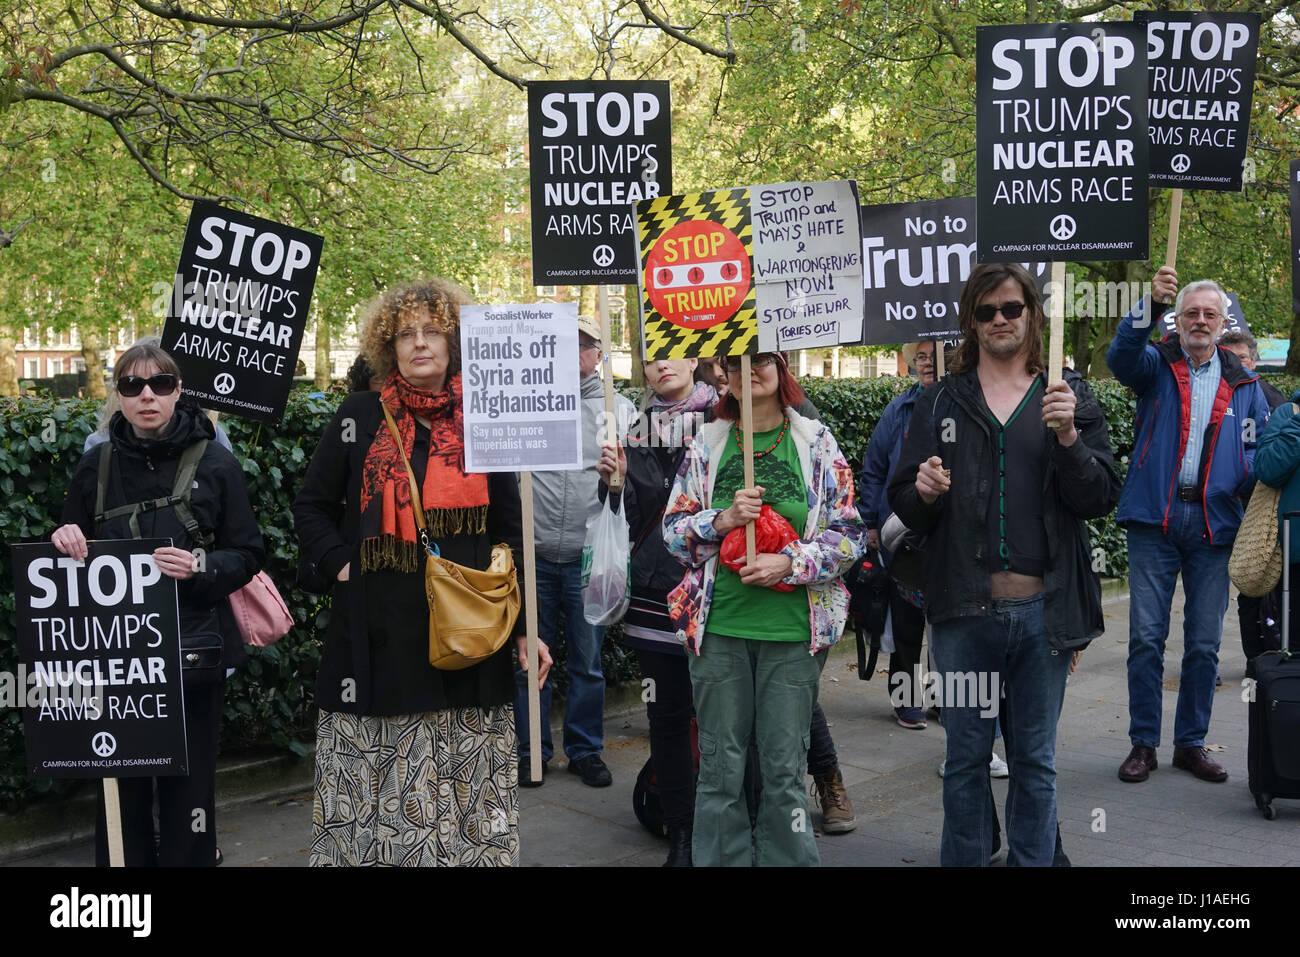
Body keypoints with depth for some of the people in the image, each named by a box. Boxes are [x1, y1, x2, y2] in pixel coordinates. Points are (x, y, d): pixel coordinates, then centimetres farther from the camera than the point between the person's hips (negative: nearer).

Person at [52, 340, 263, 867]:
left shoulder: (215, 462, -1)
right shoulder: (96, 465, 6)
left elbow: (247, 556, 1)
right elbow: (76, 556, 15)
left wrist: (201, 566, -17)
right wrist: (65, 542, -7)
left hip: (193, 653, -2)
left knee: (188, 790, 5)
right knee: (121, 789, 5)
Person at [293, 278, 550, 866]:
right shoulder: (359, 417, 4)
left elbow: (509, 531, 9)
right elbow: (312, 505, 10)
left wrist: (525, 626, 5)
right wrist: (339, 565, -6)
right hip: (380, 639, -1)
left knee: (467, 790, 7)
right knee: (372, 794, 5)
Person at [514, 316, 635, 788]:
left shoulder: (620, 408, 8)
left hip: (590, 557, 0)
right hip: (533, 554, 0)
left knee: (588, 661, 9)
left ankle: (585, 749, 23)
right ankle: (532, 750, 21)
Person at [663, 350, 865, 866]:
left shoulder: (817, 443, 2)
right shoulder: (707, 445, 6)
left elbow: (849, 534, 1)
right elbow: (673, 528, 7)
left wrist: (790, 563, -13)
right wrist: (723, 520, -12)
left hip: (793, 628, -1)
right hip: (718, 625, 1)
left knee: (785, 766, 5)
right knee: (720, 765, 8)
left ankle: (785, 859, 22)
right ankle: (720, 860, 22)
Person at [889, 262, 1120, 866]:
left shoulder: (1070, 397, 7)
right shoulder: (940, 402, 9)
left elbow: (1101, 499, -1)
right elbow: (903, 504, 9)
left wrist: (1068, 437, -16)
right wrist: (924, 493, -13)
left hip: (1043, 611, 0)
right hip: (965, 611, 0)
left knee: (1035, 762, 11)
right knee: (965, 760, 10)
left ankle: (1032, 861, 25)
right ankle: (963, 860, 24)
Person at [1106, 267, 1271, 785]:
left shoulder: (1243, 385, 13)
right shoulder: (1156, 367, 6)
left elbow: (1256, 455, 11)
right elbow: (1121, 356, -17)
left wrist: (1254, 477, -13)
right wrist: (1151, 304, -33)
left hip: (1213, 526, 2)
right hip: (1154, 522, -2)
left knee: (1204, 644, 7)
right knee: (1146, 637, -1)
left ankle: (1191, 743, 21)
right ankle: (1143, 744, 10)